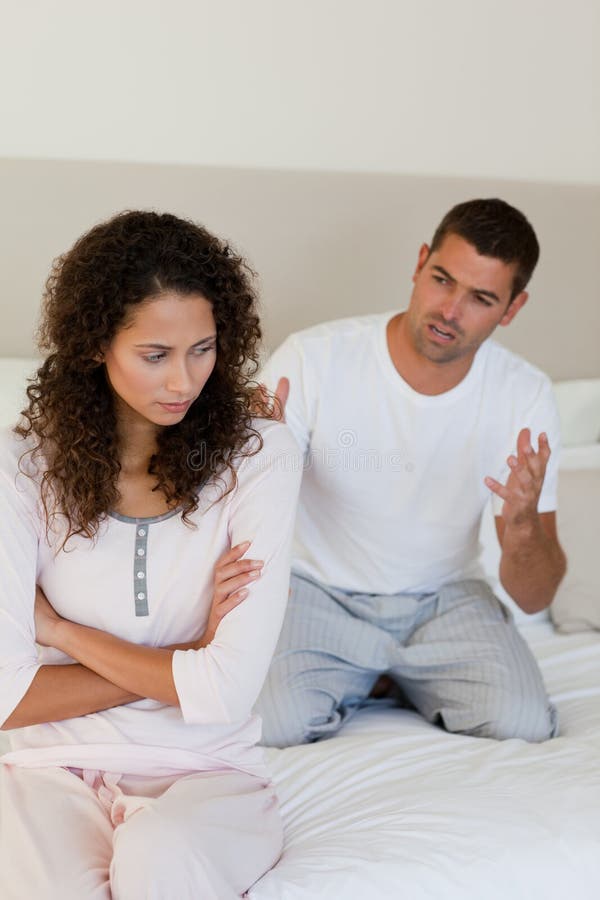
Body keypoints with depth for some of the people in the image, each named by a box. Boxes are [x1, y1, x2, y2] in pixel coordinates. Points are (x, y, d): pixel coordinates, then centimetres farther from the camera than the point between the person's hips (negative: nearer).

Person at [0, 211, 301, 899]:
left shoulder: (257, 455, -8)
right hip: (56, 768, 1)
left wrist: (63, 631, -6)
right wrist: (186, 659, -11)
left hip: (207, 772, 0)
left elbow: (227, 690, -15)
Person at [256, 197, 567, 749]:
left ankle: (402, 678, 10)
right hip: (320, 592, -1)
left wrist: (523, 527, -32)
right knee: (272, 722, -28)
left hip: (444, 598, 2)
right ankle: (364, 679, 7)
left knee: (523, 724, -22)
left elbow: (534, 598, -9)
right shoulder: (312, 360, -18)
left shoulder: (526, 398, -11)